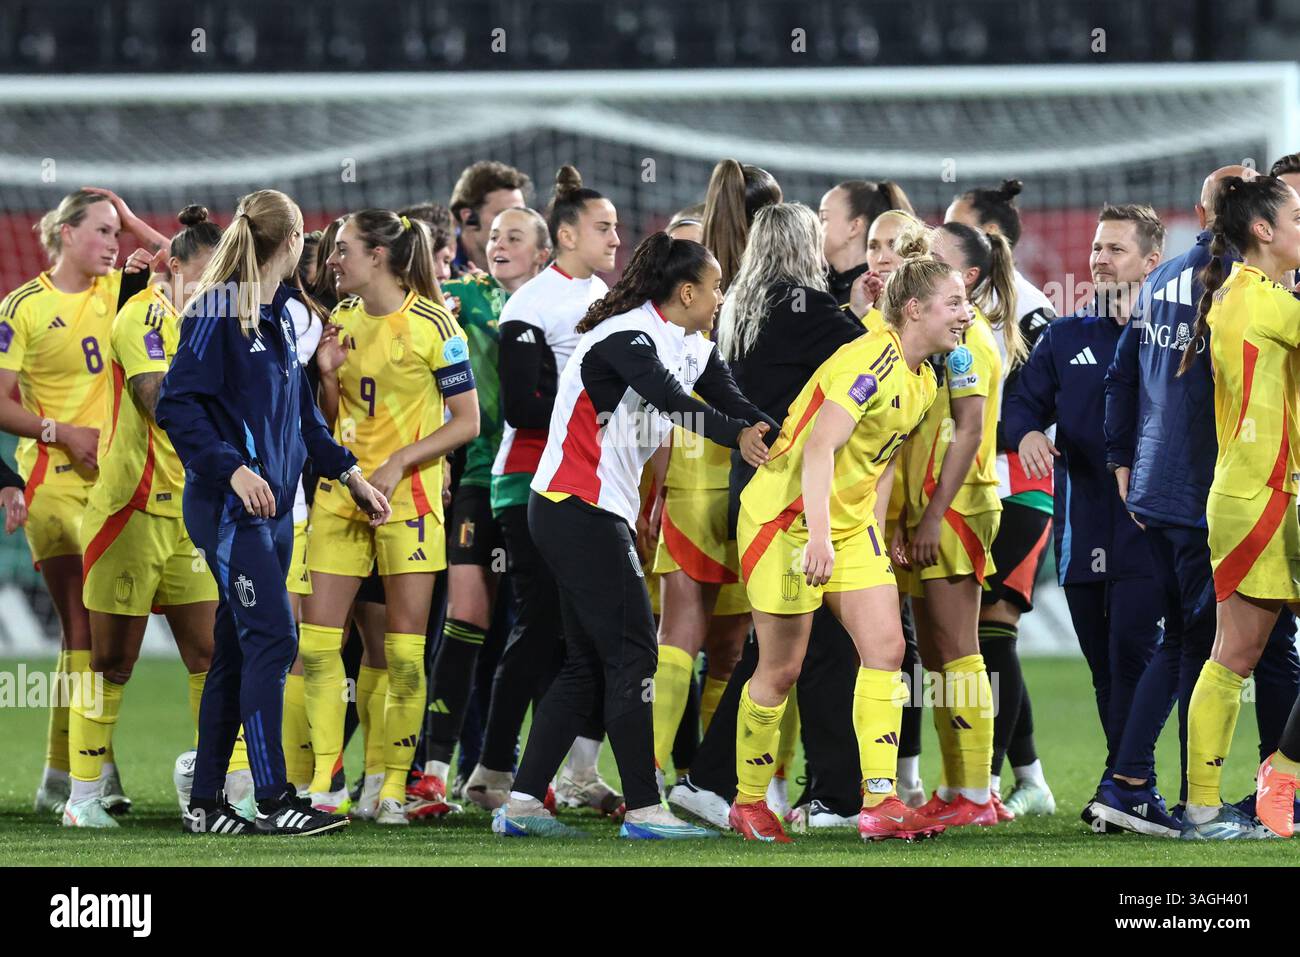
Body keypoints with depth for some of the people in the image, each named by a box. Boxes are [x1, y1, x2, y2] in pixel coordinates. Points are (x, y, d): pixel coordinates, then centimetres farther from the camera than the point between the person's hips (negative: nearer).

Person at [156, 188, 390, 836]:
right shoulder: (218, 310, -11)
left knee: (236, 652, 8)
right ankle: (274, 800, -12)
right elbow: (177, 404, -15)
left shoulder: (284, 312, 14)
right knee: (271, 637, -13)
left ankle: (205, 803, 11)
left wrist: (348, 471, 20)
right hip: (231, 504, -8)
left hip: (274, 503, 8)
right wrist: (233, 469, -23)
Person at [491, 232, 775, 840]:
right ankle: (643, 810, -7)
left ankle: (521, 804, 10)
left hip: (596, 513, 10)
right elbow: (668, 397, -34)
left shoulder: (691, 348, 11)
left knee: (589, 663, 10)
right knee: (632, 653, -9)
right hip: (578, 509, -10)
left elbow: (734, 403, -1)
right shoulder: (625, 337, -17)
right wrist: (738, 435, -46)